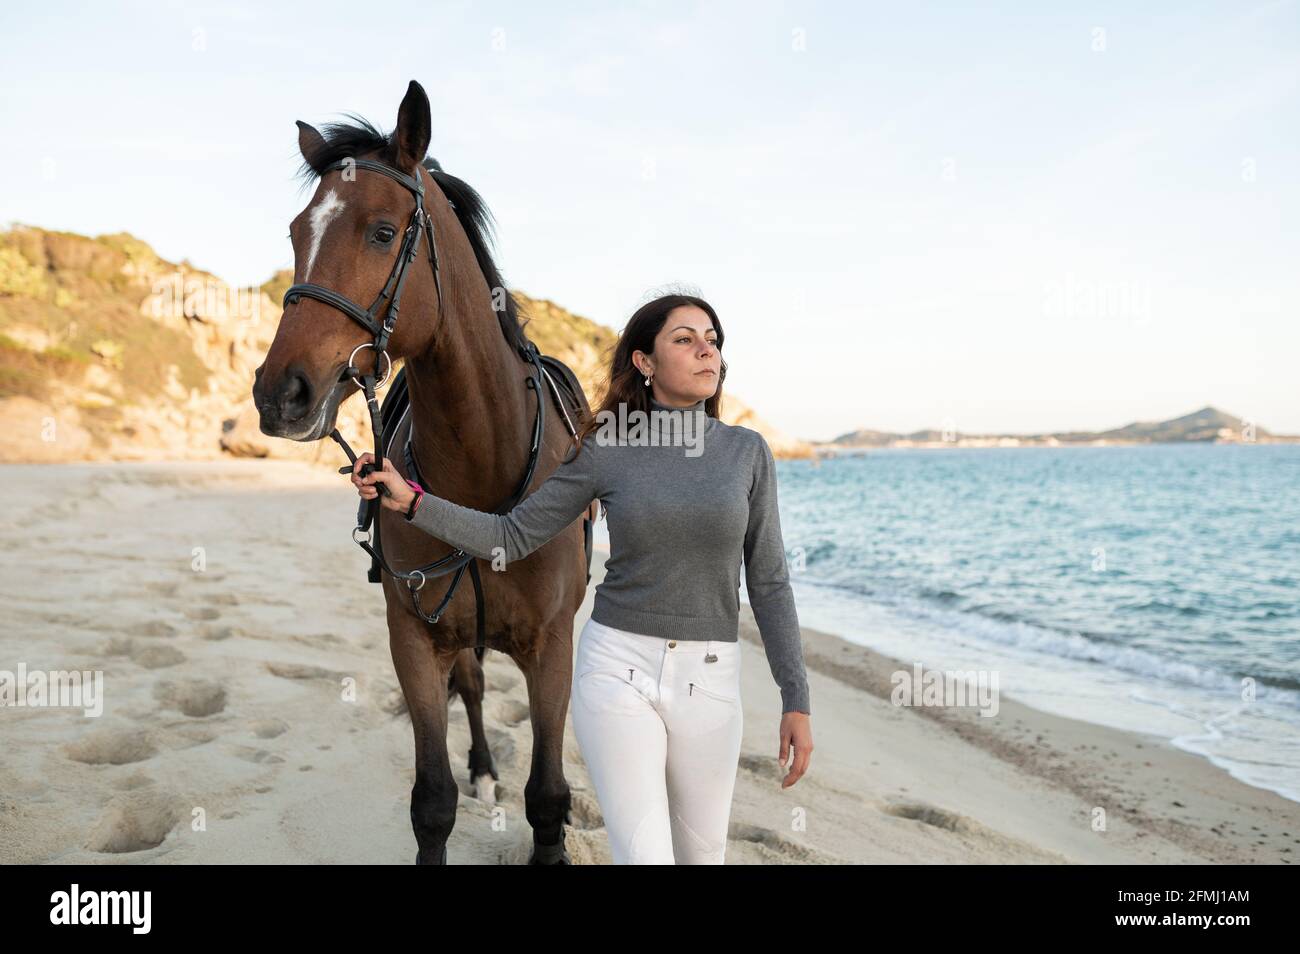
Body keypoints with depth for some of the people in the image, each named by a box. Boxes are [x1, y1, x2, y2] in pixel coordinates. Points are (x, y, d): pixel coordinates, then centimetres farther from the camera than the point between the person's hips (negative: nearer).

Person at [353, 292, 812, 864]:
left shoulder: (747, 452, 0)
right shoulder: (606, 452, -3)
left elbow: (767, 582, 2)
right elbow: (511, 538, 1)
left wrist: (796, 699, -2)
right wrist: (410, 501, -9)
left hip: (709, 680, 2)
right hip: (618, 666, -2)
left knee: (701, 855, 16)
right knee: (645, 857, -5)